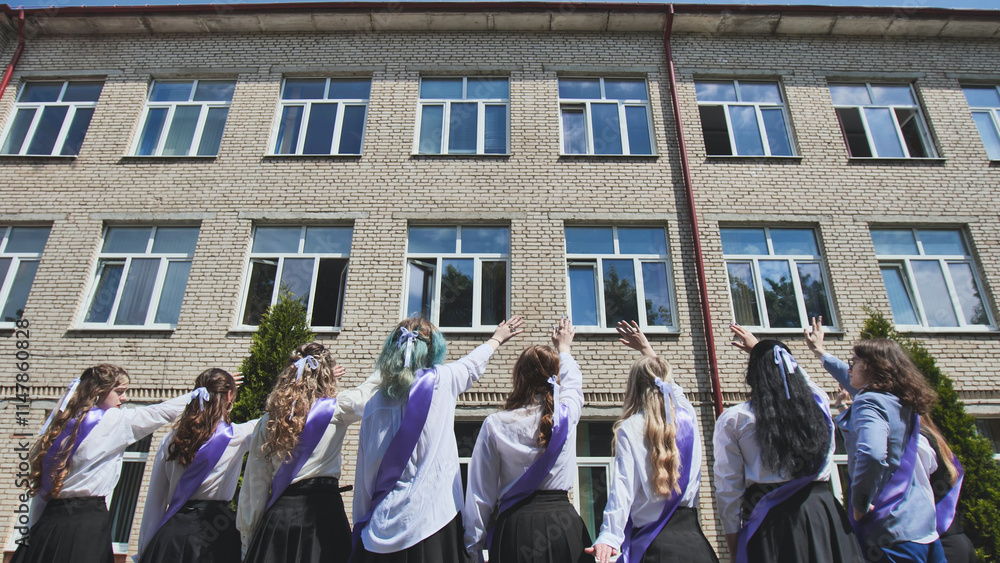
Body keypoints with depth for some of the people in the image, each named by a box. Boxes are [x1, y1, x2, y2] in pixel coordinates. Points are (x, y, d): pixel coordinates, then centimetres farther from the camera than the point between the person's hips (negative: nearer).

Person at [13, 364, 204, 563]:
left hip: (49, 521, 7)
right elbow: (164, 411, -6)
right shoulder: (113, 421, -9)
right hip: (87, 523, -7)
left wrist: (34, 531, 18)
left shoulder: (61, 425, 11)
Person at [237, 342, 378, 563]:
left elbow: (253, 485, 7)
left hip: (277, 516, 4)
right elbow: (372, 387, 4)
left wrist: (248, 540, 15)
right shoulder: (336, 410, -5)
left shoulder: (268, 420, 5)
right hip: (324, 512, -3)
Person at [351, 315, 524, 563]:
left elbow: (363, 474, 5)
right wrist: (496, 339, 37)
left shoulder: (376, 402, 2)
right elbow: (472, 364, 17)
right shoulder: (441, 380, -5)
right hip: (433, 521, -3)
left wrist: (361, 524, 15)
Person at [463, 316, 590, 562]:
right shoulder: (567, 415, -1)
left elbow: (480, 492, -4)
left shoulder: (495, 425, -7)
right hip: (562, 523, 2)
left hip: (515, 526, -2)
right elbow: (573, 383, 24)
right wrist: (564, 348, 43)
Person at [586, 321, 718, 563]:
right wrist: (647, 349, 40)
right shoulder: (687, 417, 5)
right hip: (691, 536, 4)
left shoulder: (630, 429, -8)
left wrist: (609, 536, -25)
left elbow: (622, 487, -19)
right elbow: (671, 386, 27)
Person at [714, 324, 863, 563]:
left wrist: (733, 535, 5)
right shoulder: (818, 405, 5)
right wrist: (759, 348, 42)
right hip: (824, 516, 3)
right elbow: (795, 375, 29)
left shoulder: (733, 419, -4)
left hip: (769, 522, -2)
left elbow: (729, 488, -5)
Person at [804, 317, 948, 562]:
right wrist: (820, 351, 42)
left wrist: (859, 504, -18)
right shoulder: (902, 402, 11)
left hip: (893, 533, -9)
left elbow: (871, 454, -35)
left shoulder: (869, 403, -16)